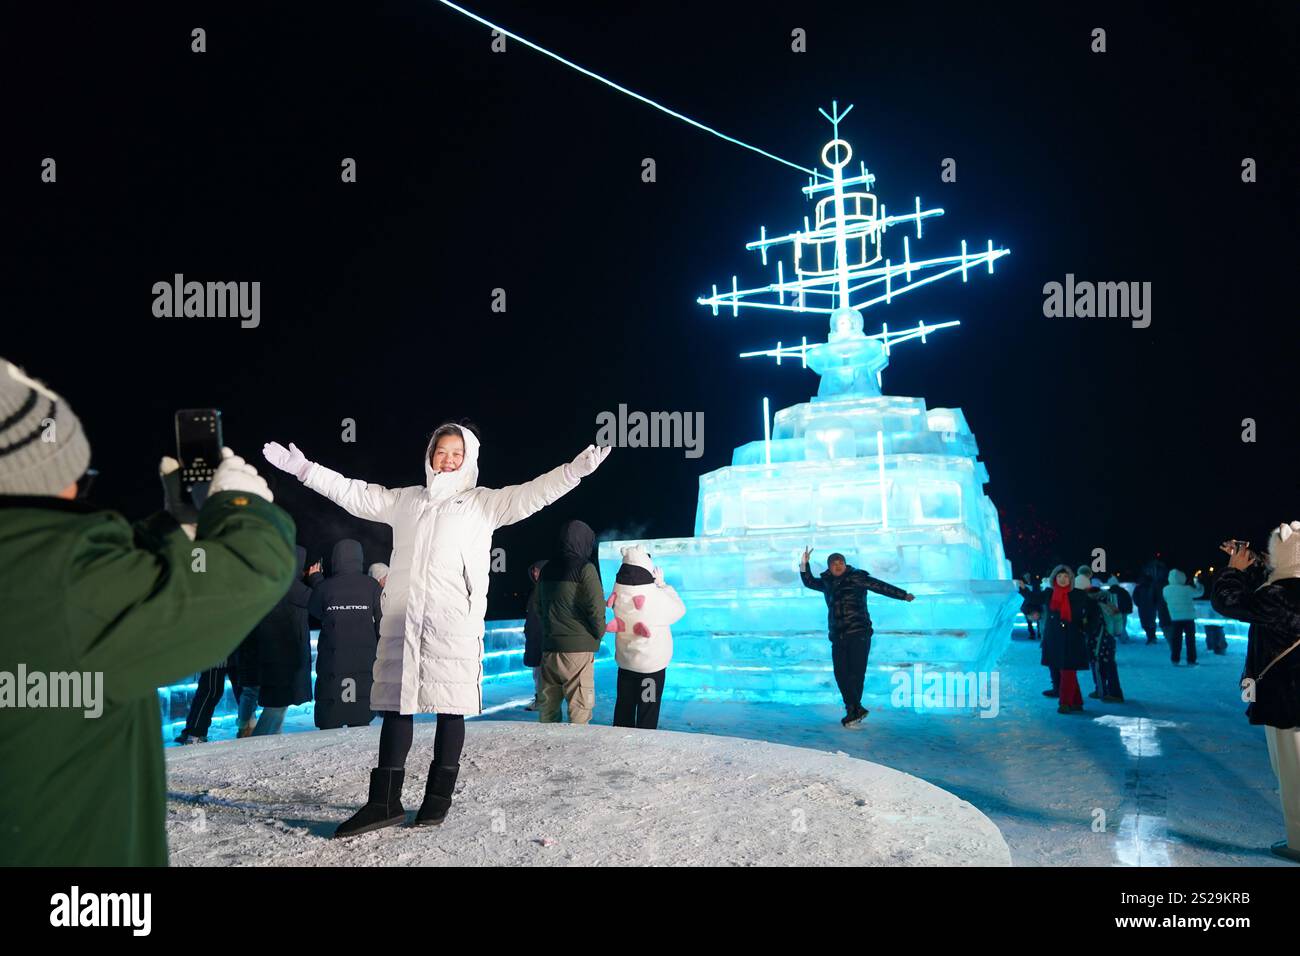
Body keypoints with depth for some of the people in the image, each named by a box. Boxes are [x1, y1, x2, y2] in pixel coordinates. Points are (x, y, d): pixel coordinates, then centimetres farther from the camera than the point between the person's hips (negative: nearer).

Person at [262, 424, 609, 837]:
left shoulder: (483, 502, 8)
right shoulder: (404, 500, 20)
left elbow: (532, 493, -2)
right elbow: (353, 493, 26)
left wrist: (577, 466, -15)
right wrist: (304, 468, 26)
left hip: (454, 622, -4)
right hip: (402, 620, 4)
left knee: (450, 708, 0)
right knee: (396, 706, 5)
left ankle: (439, 797, 12)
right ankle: (385, 801, 10)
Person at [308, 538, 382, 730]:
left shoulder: (324, 586, -4)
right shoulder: (371, 585, -3)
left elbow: (314, 611, 14)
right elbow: (382, 621, -2)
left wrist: (315, 580, 26)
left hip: (332, 660, -1)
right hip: (364, 662, 1)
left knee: (329, 722, 4)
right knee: (360, 721, 8)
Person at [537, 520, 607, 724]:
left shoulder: (546, 569, 12)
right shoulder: (585, 568, -8)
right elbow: (596, 608, -14)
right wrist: (599, 634, 1)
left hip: (549, 647, 6)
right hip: (578, 648, -6)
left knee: (547, 707, 12)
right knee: (579, 709, -2)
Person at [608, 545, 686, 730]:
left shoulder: (618, 596, -12)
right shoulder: (657, 597, -24)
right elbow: (680, 609, -7)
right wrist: (662, 584, 2)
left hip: (625, 661, 4)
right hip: (653, 664, -4)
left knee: (624, 708, 17)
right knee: (648, 714, 7)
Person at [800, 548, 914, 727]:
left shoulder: (857, 577, 0)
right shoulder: (827, 582, 16)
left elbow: (880, 586, -4)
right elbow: (809, 582, 29)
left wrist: (904, 595, -8)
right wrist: (804, 565, 16)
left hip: (858, 634, -6)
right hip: (838, 636, 6)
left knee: (856, 673, -9)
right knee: (841, 673, 1)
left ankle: (854, 710, -3)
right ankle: (856, 709, 10)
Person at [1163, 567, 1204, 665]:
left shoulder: (1166, 589, -4)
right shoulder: (1187, 589, -13)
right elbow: (1200, 592, 2)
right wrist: (1197, 582, 17)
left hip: (1175, 618, 3)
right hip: (1188, 617, -3)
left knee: (1175, 639, 8)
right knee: (1190, 639, 5)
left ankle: (1175, 660, 8)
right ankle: (1191, 661, 5)